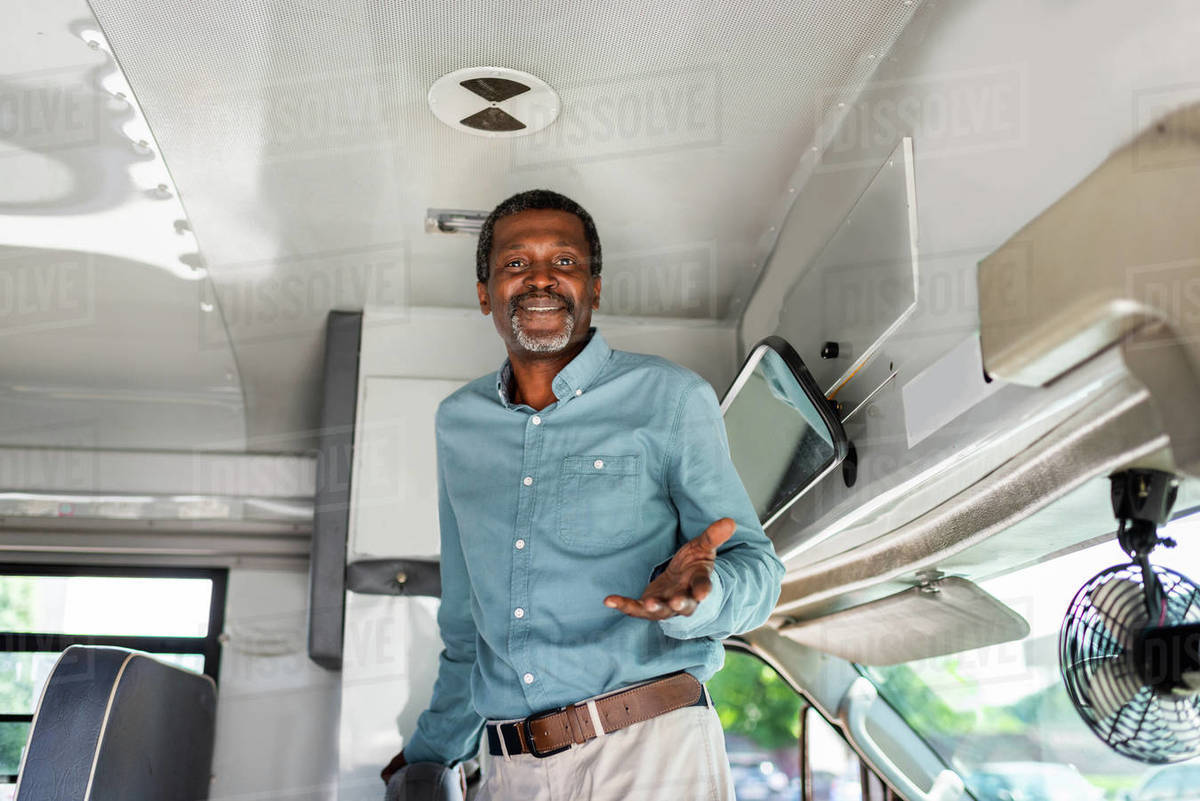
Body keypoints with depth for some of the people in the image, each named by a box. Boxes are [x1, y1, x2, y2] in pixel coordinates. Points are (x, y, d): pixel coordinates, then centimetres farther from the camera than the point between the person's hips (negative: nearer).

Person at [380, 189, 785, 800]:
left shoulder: (671, 400, -1)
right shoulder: (458, 422, 13)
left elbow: (755, 572, -2)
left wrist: (694, 597, -23)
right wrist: (433, 748, 25)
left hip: (649, 752, -4)